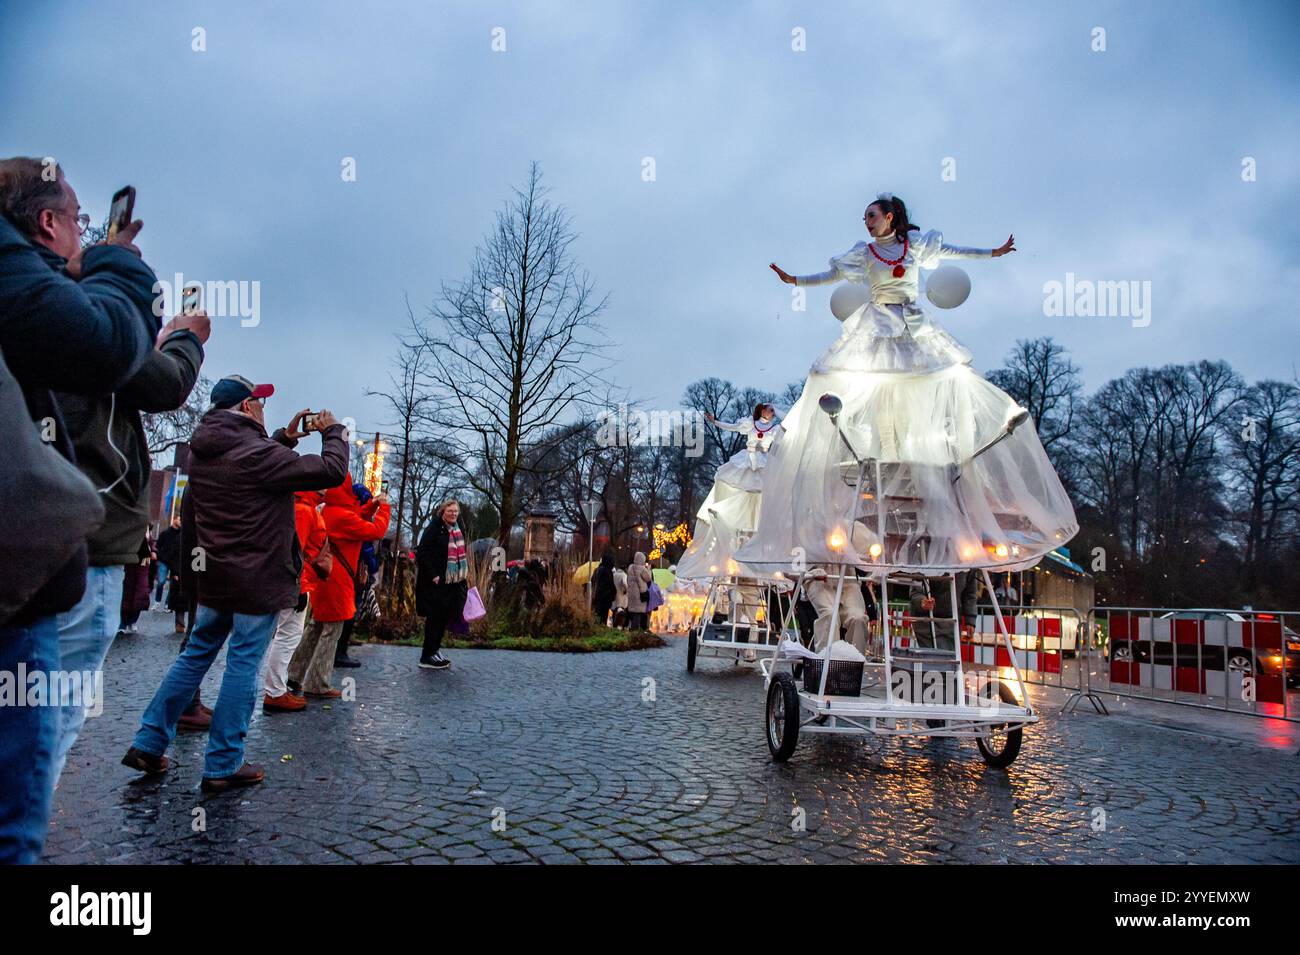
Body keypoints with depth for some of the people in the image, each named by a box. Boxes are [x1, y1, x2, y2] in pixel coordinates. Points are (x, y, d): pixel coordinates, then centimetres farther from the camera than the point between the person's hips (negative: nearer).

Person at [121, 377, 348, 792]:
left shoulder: (201, 452, 5)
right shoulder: (258, 455, -20)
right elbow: (331, 470, -18)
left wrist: (283, 438, 16)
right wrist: (333, 431, -1)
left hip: (213, 576, 8)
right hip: (258, 580, -8)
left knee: (196, 654, 20)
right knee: (244, 666, 1)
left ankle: (149, 743, 23)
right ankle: (222, 765, 9)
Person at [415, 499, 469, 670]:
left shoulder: (457, 530, 13)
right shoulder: (434, 529, -12)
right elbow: (422, 553, -17)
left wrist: (464, 576, 16)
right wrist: (433, 575, -21)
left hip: (453, 583, 8)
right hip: (436, 583, -8)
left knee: (444, 617, 13)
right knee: (435, 618, -3)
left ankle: (435, 650, 25)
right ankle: (427, 657, 5)